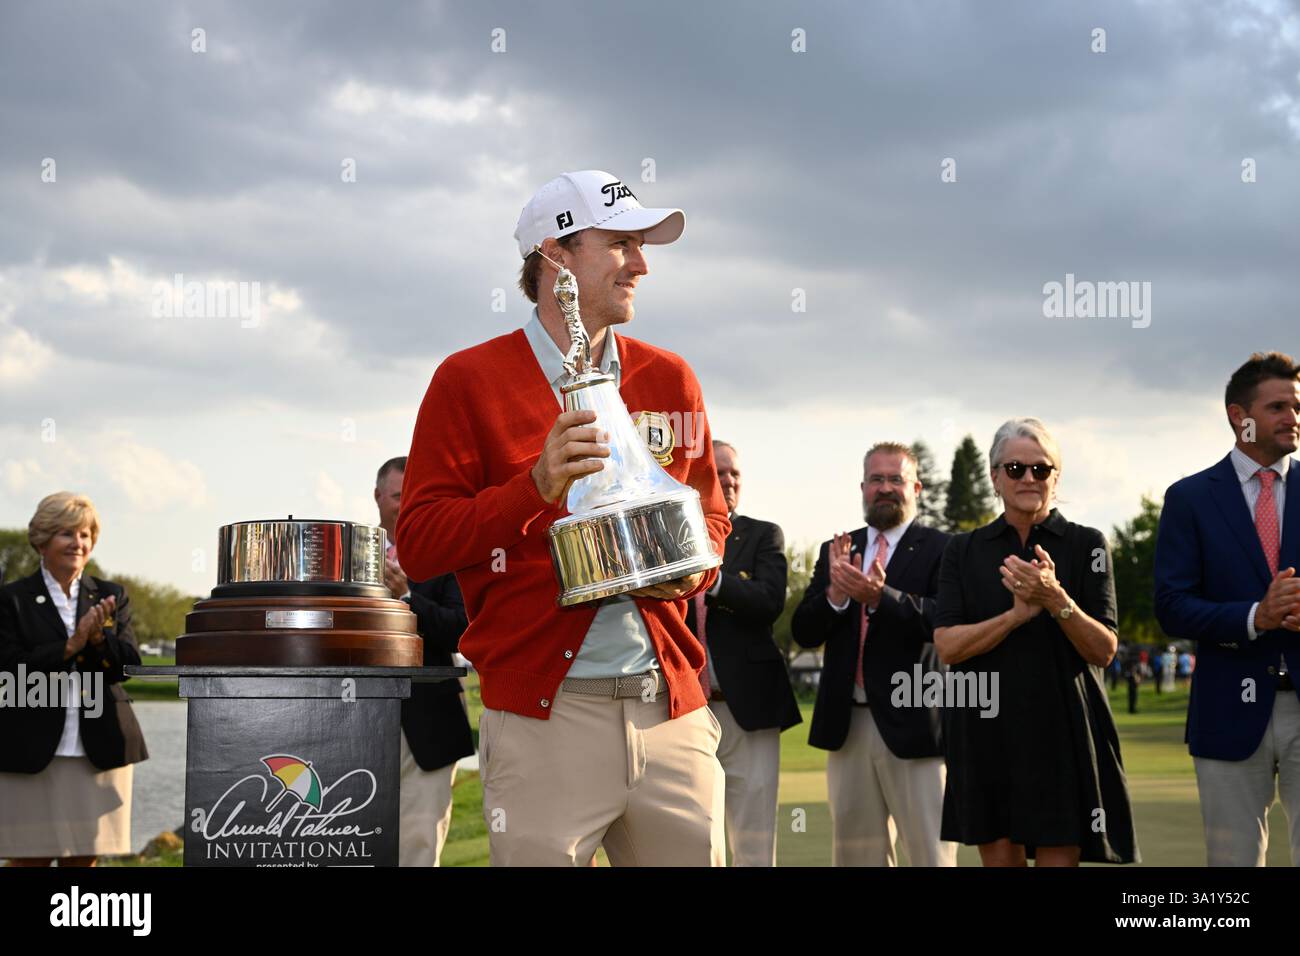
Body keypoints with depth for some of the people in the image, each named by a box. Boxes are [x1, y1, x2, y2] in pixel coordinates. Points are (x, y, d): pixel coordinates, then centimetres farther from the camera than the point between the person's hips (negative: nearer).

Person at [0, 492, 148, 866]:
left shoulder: (112, 597, 12)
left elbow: (128, 664, 3)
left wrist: (99, 637, -17)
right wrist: (71, 645, -18)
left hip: (100, 751, 3)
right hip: (32, 753, -3)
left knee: (85, 858, 5)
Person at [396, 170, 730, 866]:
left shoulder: (670, 381, 14)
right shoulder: (470, 381, 1)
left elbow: (712, 516, 24)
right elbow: (418, 546, -4)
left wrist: (689, 569, 1)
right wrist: (536, 486, -17)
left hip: (673, 713, 4)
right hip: (542, 716, -4)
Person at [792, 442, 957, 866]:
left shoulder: (940, 549, -2)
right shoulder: (836, 551, 13)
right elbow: (803, 631, 6)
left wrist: (881, 597, -29)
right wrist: (836, 593, -14)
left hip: (912, 722, -5)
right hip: (848, 724, 5)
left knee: (931, 854, -3)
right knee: (856, 854, 11)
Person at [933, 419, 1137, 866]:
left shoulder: (1087, 544, 3)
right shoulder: (963, 551, 8)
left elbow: (1104, 651, -3)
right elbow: (947, 646, -3)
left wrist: (1056, 600, -19)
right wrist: (1018, 613, -16)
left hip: (1061, 730, -2)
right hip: (987, 729, 2)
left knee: (1060, 857, -5)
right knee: (999, 857, 5)